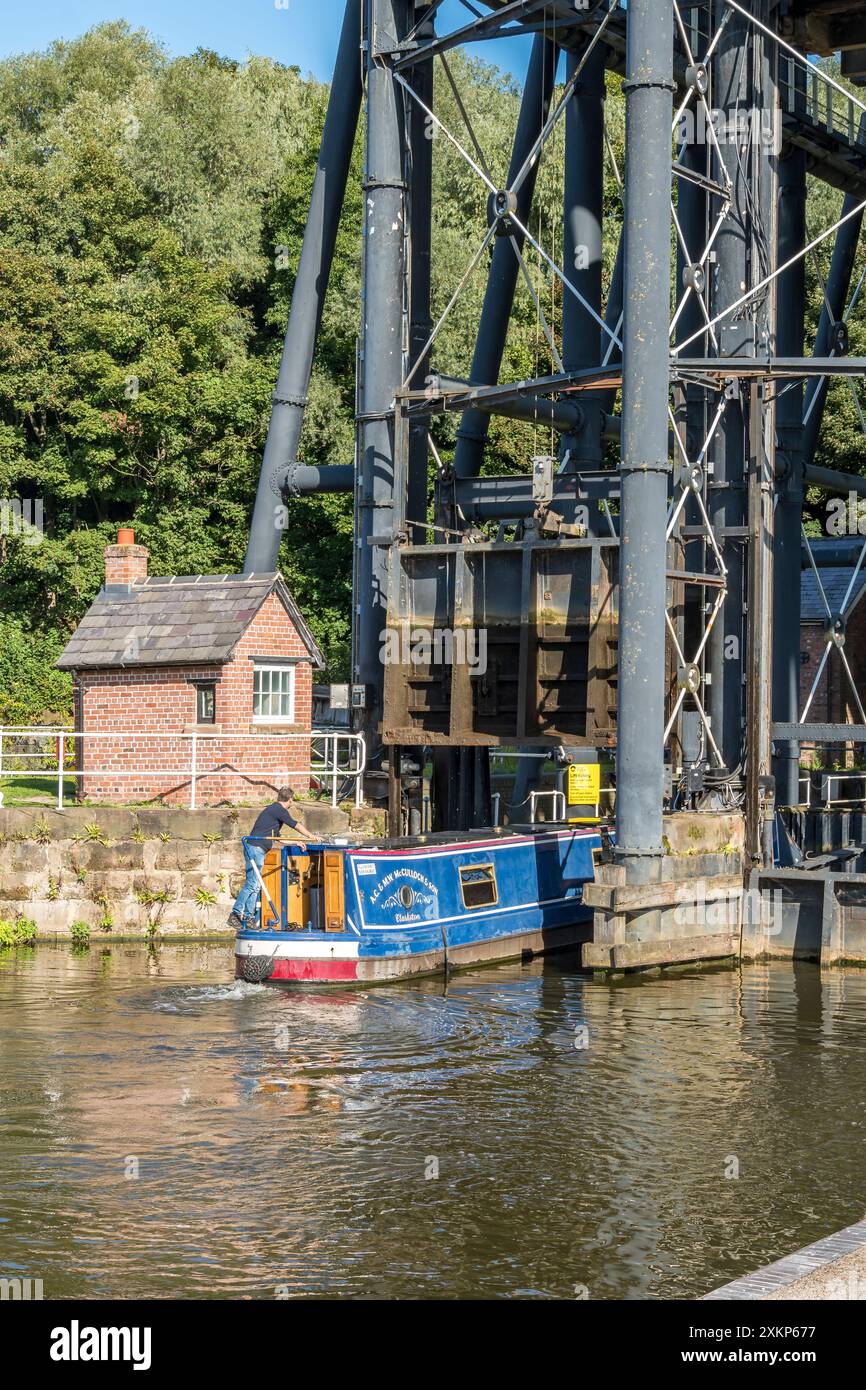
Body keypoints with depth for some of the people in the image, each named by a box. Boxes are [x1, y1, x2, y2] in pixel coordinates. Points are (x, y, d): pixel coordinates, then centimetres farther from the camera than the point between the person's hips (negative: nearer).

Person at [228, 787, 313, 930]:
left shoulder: (273, 809, 23)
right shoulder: (278, 809, -7)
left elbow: (277, 836, 30)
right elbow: (296, 825, -2)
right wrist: (311, 837, 10)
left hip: (257, 850, 10)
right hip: (255, 848, -10)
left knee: (255, 886, 8)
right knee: (251, 884, -14)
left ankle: (247, 917, 7)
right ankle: (235, 914, -17)